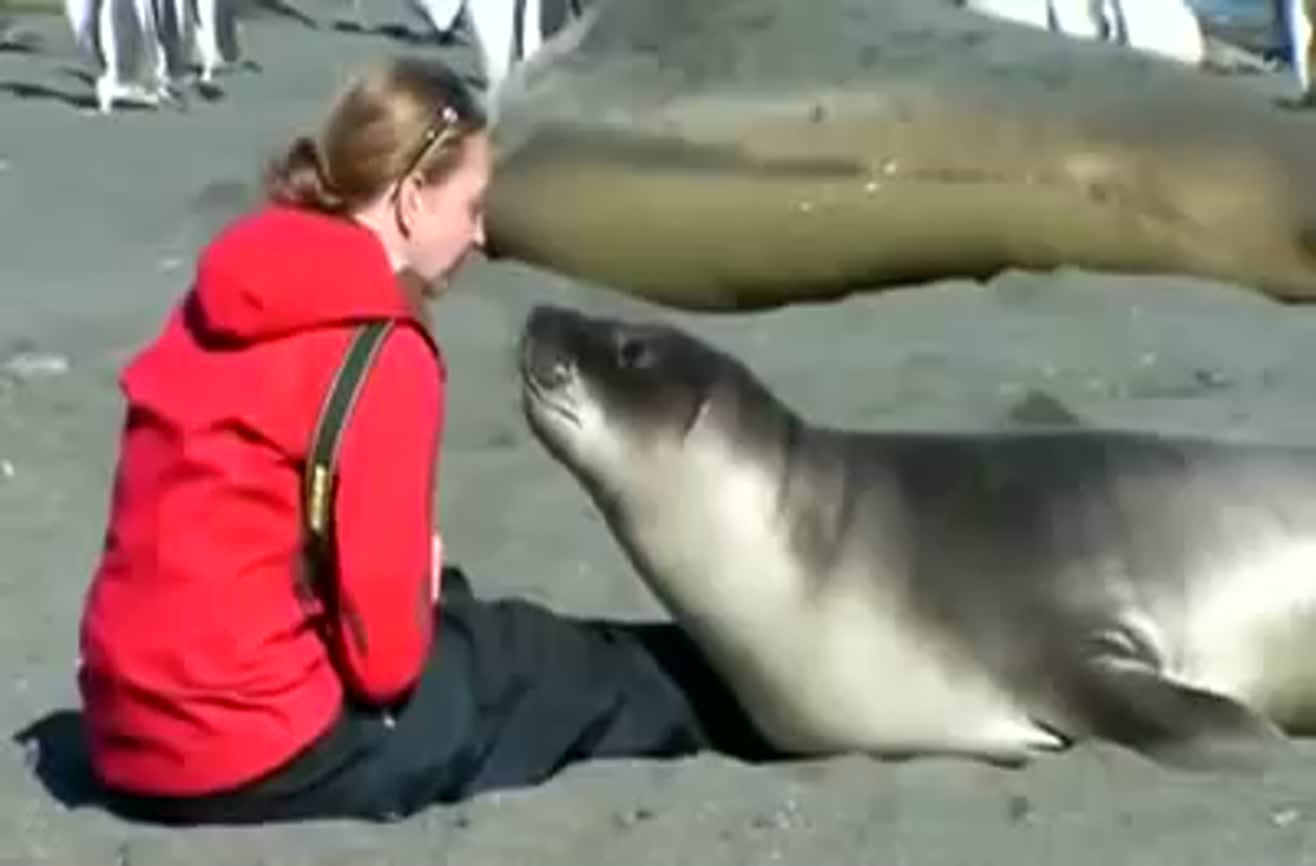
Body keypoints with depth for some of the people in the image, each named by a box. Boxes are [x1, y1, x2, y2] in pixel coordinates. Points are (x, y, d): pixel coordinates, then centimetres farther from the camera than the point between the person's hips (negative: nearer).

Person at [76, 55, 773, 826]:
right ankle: (755, 696, 37)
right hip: (257, 752, -8)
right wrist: (421, 586, 2)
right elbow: (383, 651, -18)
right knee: (553, 666, 12)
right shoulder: (381, 353, -18)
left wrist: (413, 579, 8)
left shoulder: (229, 301, 6)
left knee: (460, 613, 26)